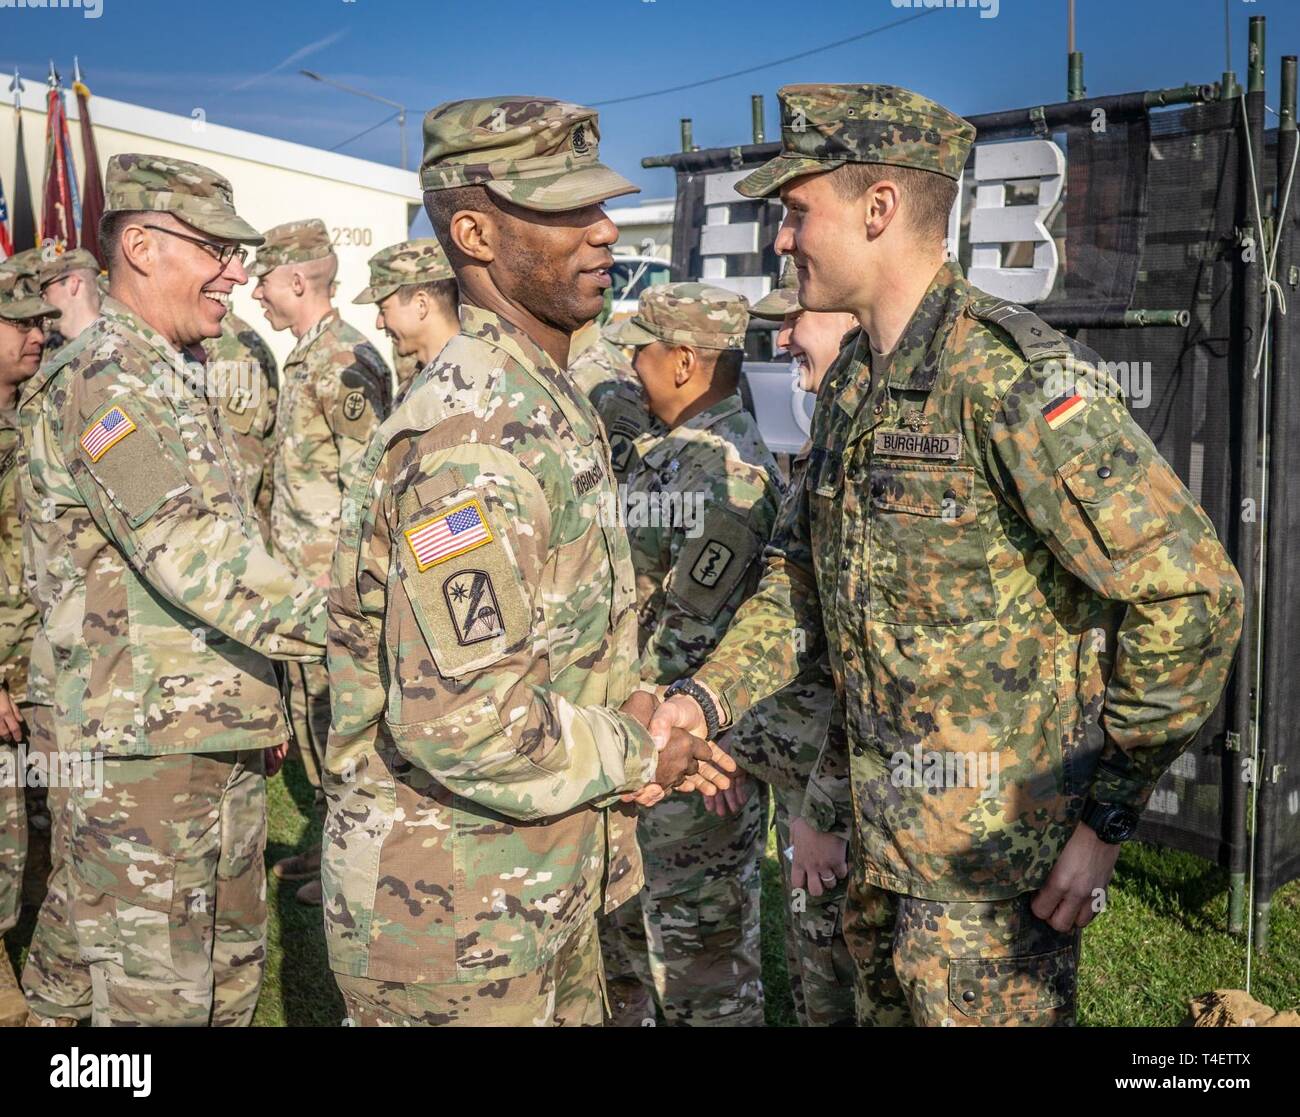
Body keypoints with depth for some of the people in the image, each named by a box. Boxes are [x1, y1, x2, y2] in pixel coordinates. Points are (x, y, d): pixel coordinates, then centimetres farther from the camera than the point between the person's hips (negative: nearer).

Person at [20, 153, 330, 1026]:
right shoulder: (104, 381, -15)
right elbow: (196, 558, -26)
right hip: (151, 752, -9)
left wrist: (260, 700, 19)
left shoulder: (173, 382, 16)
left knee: (230, 977, 18)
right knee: (157, 996, 1)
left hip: (225, 742, 9)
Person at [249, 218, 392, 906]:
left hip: (329, 576, -10)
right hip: (301, 575, 10)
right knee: (308, 708, 17)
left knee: (332, 715, 0)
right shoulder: (308, 359, 14)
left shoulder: (342, 362, -17)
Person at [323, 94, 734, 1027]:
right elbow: (462, 721, -30)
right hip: (454, 911, -9)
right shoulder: (474, 434, -24)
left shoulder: (548, 402, 8)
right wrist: (635, 753, -15)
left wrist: (634, 724, 2)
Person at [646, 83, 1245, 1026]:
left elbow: (1192, 595, -23)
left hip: (991, 857, -8)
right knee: (884, 1010, 24)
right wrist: (709, 697, -2)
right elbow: (803, 577, 12)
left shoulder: (1013, 378, -21)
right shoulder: (852, 383, 6)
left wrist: (1107, 816, -17)